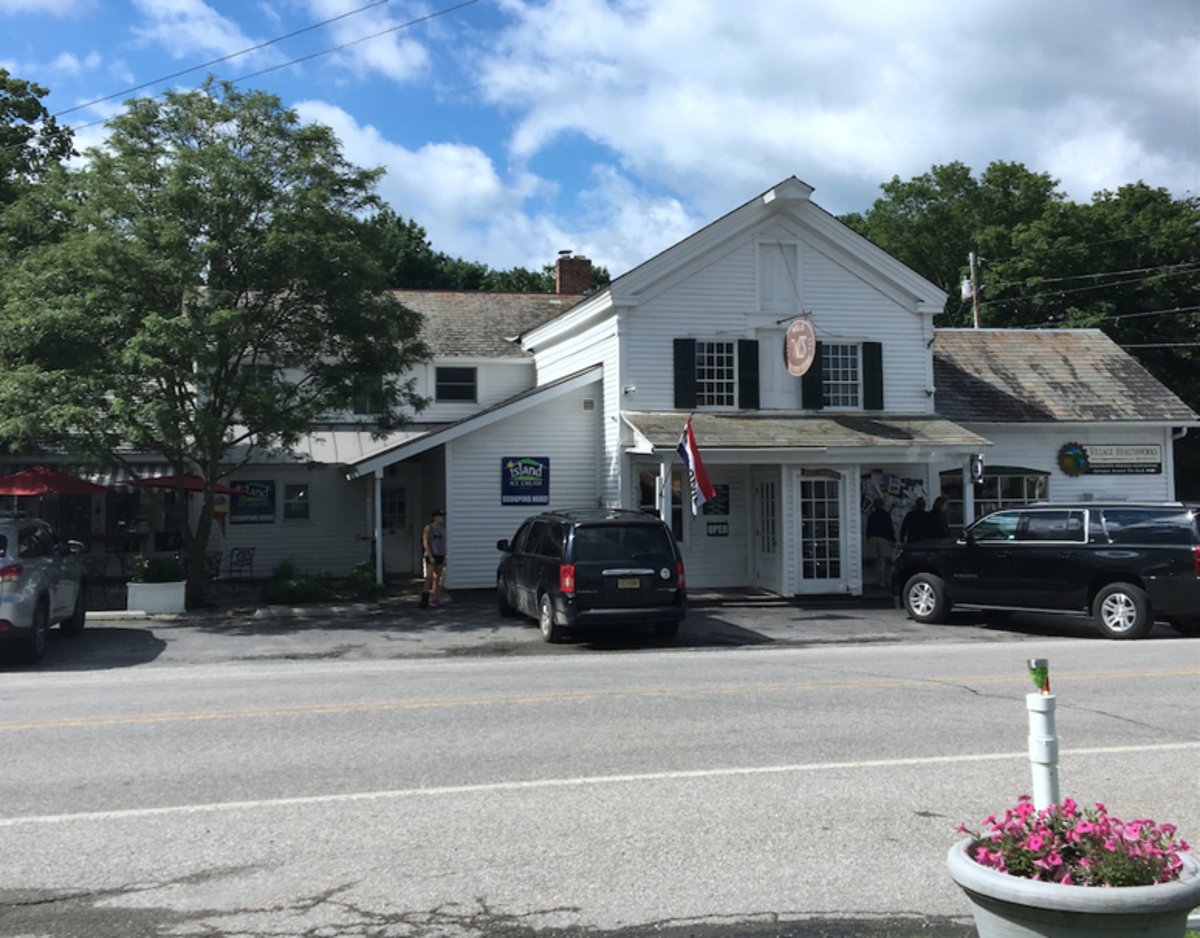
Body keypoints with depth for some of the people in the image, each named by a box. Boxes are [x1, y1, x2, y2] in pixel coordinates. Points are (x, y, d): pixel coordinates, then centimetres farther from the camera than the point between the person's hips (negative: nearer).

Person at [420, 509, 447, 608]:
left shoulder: (442, 529, 12)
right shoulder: (428, 528, -4)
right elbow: (425, 543, -9)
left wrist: (444, 558, 10)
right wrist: (430, 556, -16)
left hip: (440, 556, 6)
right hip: (431, 555, -6)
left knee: (437, 578, 6)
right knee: (429, 576, -13)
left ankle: (434, 598, 11)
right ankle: (425, 599, -9)